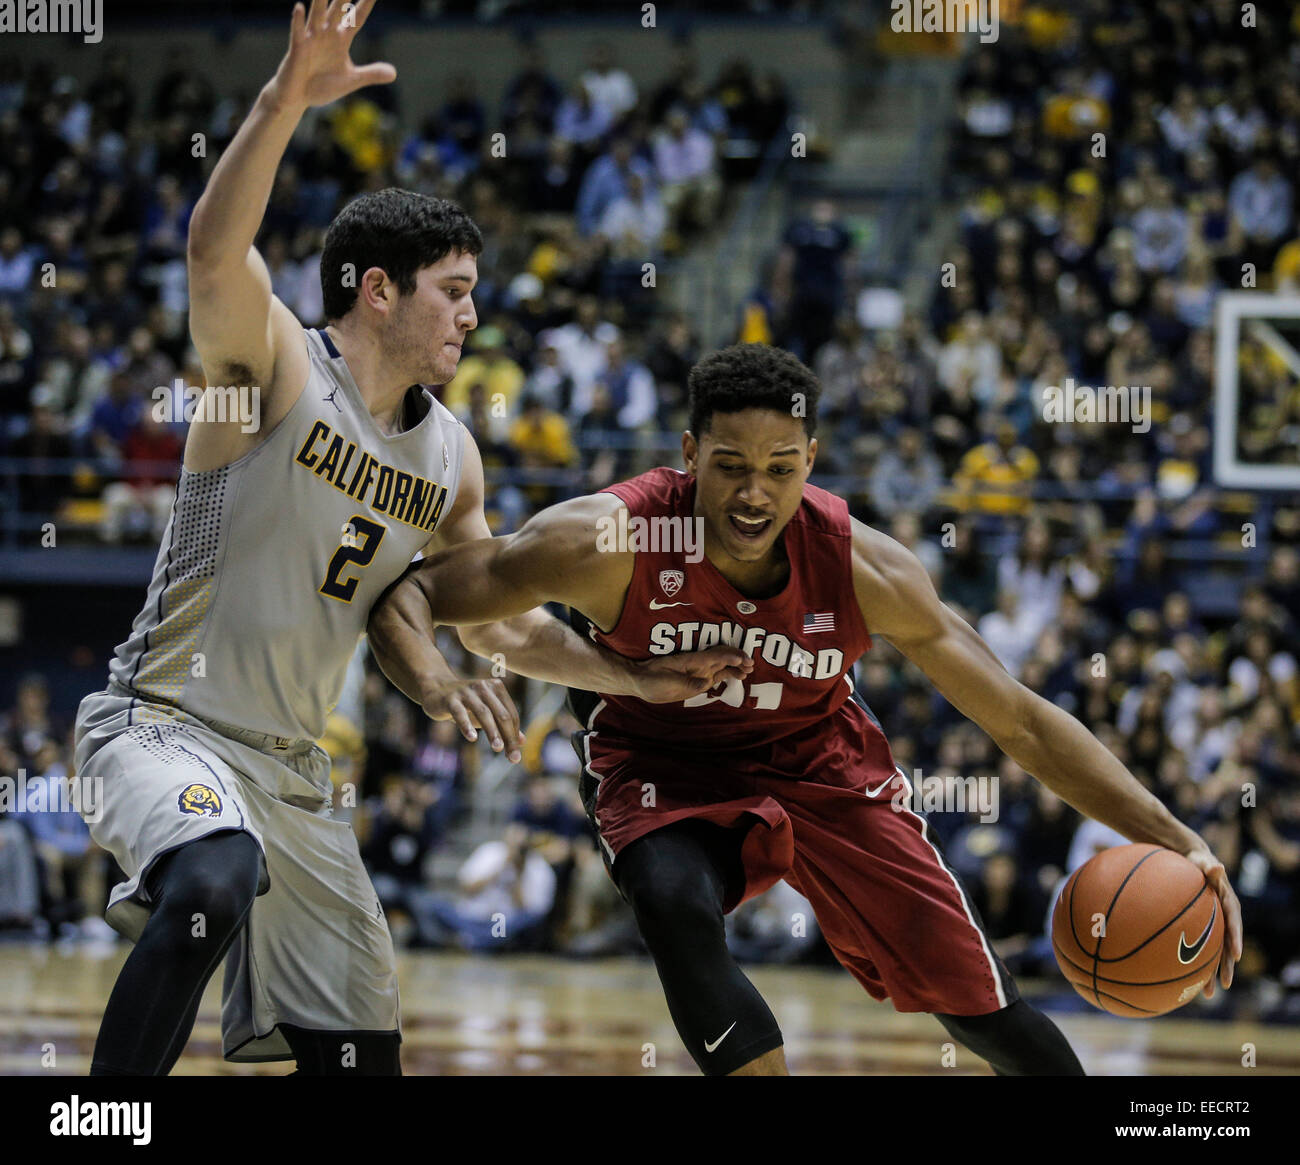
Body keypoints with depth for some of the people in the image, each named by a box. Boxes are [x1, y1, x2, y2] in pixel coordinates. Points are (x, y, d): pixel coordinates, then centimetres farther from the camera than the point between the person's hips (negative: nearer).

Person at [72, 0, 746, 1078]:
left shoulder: (450, 456, 9)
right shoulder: (275, 363, -11)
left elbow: (501, 621, 22)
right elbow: (217, 250, -33)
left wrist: (645, 680, 16)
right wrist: (286, 102, -46)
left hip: (291, 768, 7)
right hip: (167, 720, -7)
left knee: (360, 1053, 4)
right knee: (215, 886, -39)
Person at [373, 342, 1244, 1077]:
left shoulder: (864, 570, -26)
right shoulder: (608, 543, -30)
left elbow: (1022, 721, -18)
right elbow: (415, 594, -23)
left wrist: (1173, 839, -26)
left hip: (819, 760, 1)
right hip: (663, 767, -1)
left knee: (975, 997, -2)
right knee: (676, 906, -36)